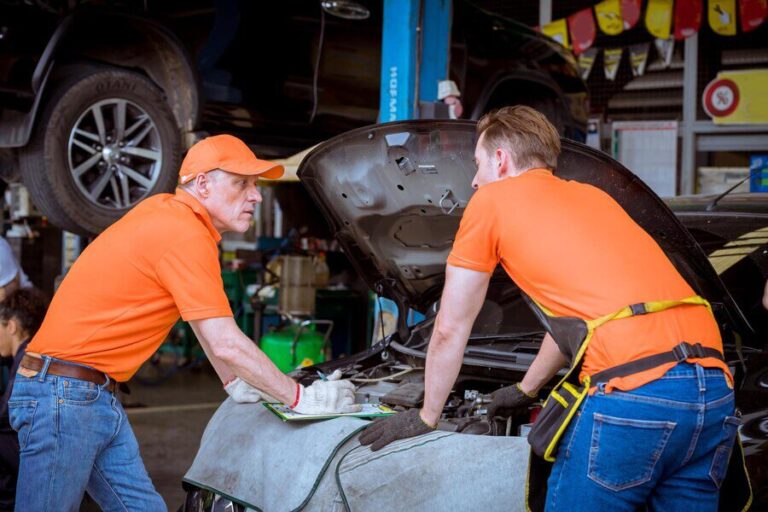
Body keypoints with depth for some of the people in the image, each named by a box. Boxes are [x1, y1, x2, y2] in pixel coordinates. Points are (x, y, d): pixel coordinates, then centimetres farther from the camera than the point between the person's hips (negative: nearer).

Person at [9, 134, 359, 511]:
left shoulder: (164, 210, 10)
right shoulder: (184, 234, -19)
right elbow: (226, 344, -20)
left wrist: (234, 382, 22)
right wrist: (300, 398, -11)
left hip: (97, 395, 10)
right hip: (62, 393, -10)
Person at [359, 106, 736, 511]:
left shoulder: (491, 200, 11)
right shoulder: (593, 196, 30)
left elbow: (450, 329, 16)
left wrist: (426, 417, 29)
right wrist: (526, 390, 51)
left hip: (632, 391, -7)